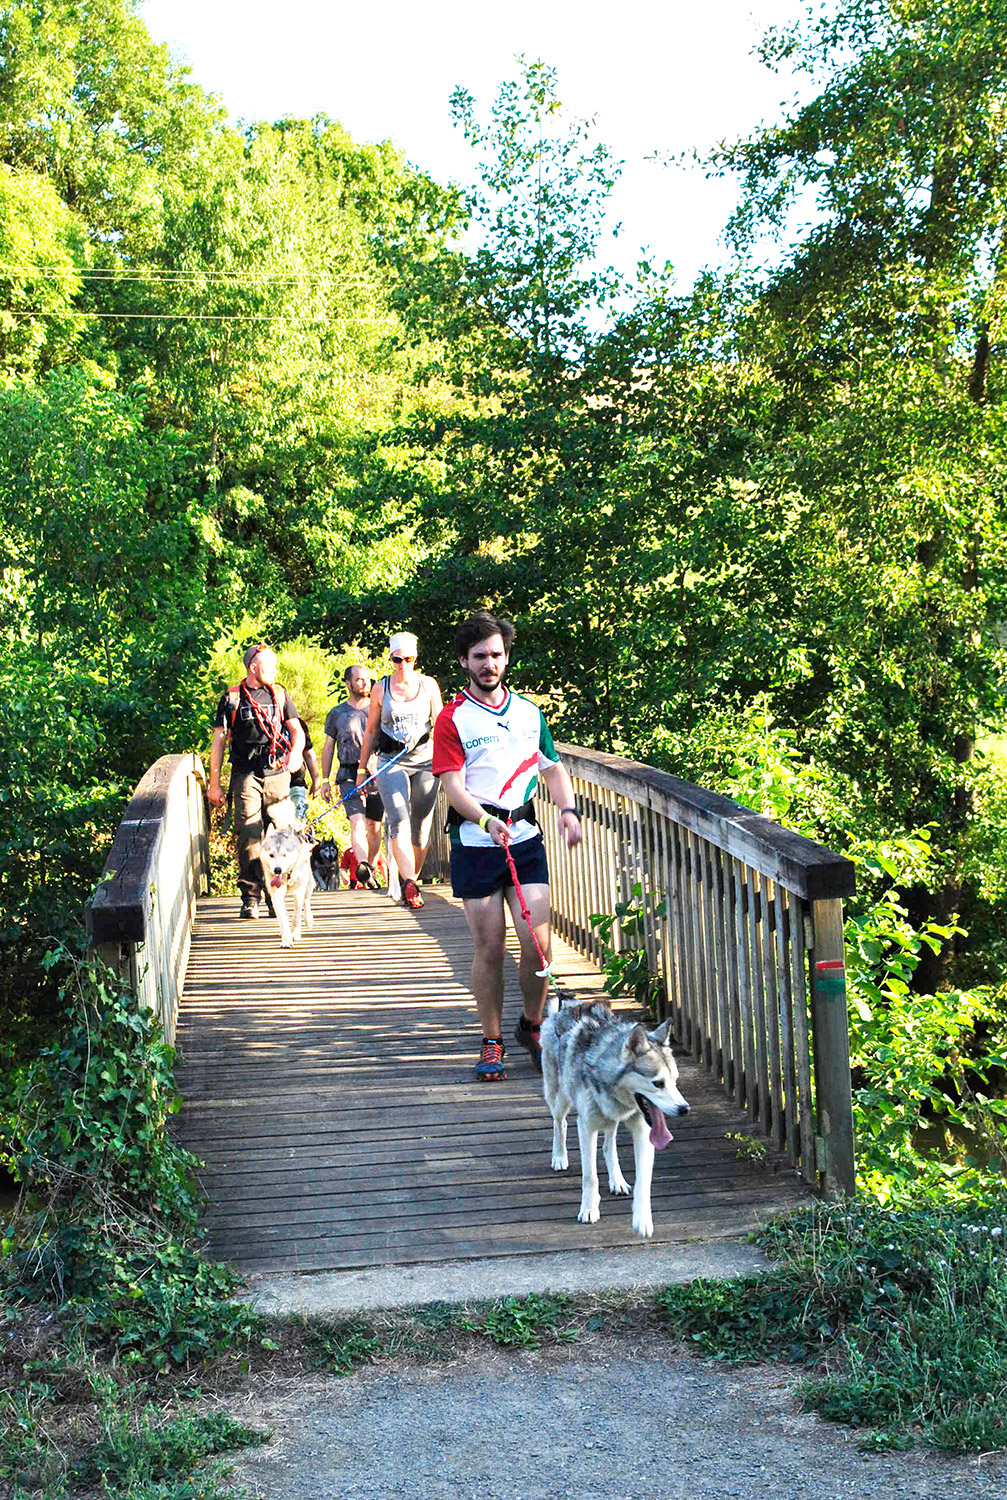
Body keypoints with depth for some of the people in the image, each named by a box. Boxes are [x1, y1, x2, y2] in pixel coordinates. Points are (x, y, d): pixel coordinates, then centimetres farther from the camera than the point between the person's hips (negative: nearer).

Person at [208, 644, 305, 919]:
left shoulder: (279, 694, 14)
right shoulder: (231, 698, 7)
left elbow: (296, 730, 11)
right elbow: (218, 743, 8)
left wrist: (295, 751, -12)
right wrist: (214, 783, 3)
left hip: (278, 774, 2)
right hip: (245, 775, -2)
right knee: (249, 835, -12)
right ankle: (250, 897, -10)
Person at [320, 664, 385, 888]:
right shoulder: (336, 714, 11)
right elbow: (328, 748, 14)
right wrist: (325, 780, 8)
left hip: (376, 773, 2)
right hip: (349, 774, -2)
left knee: (374, 825, 3)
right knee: (357, 821, -19)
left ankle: (371, 871, 14)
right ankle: (362, 865, -35)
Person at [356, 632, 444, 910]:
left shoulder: (428, 685, 6)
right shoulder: (380, 689, 6)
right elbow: (371, 731, 13)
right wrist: (361, 768, 14)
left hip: (425, 761, 1)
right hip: (391, 762, -1)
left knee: (420, 825, 4)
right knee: (398, 821, -18)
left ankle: (413, 878, 23)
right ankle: (409, 885, -28)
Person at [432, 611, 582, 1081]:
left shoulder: (529, 712, 13)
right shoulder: (452, 719, -1)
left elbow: (553, 767, 21)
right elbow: (453, 786, -9)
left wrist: (568, 809, 2)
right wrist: (487, 820, -26)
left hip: (526, 840, 3)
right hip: (475, 845, -3)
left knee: (538, 946, -3)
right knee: (489, 949, 1)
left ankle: (531, 1027, 20)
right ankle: (491, 1043, 15)